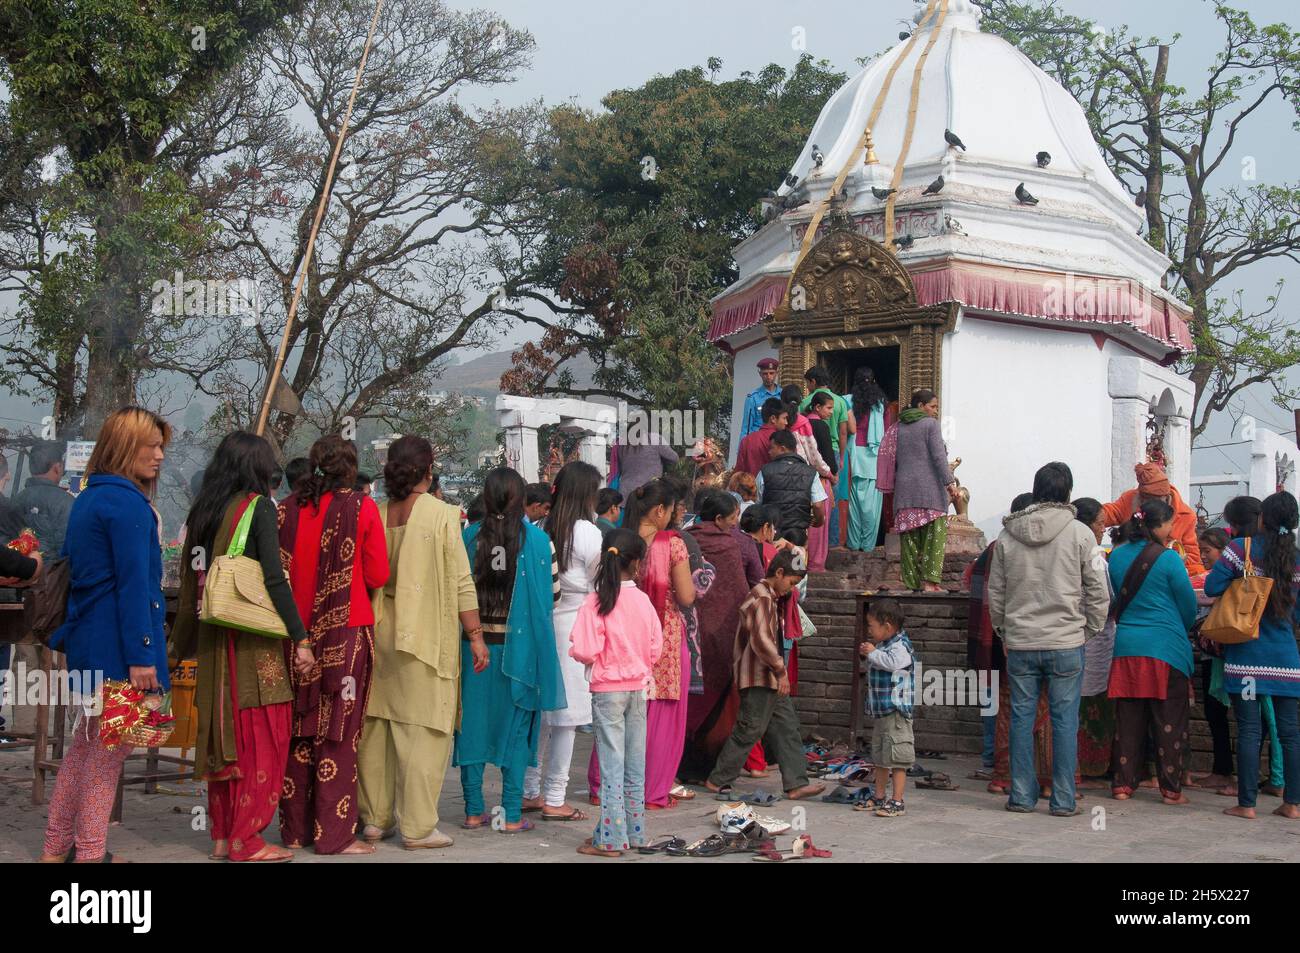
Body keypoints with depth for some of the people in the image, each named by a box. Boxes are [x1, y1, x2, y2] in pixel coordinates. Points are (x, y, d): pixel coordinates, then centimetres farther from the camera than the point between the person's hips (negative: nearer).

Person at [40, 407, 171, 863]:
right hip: (117, 642, -9)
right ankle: (90, 852, 9)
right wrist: (141, 654, -20)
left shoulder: (87, 499, 14)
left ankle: (56, 847, 24)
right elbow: (133, 584, -20)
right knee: (111, 745, 1)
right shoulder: (128, 504, -16)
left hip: (88, 636, 9)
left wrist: (67, 634, 24)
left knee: (89, 741, 18)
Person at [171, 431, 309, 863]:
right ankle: (246, 840, 2)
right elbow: (274, 578, -14)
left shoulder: (202, 510, 10)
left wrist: (184, 643, 20)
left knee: (222, 731, 13)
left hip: (212, 638, 7)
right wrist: (301, 639, -12)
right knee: (259, 735, 0)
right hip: (254, 636, -7)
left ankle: (221, 834, 18)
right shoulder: (259, 506, -8)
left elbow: (189, 579, 13)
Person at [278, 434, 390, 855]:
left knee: (299, 730, 11)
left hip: (297, 630, 4)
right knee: (338, 733, 1)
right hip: (346, 631, -4)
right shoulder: (361, 508, -6)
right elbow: (378, 575, -5)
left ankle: (295, 830, 18)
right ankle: (334, 834, 3)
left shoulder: (287, 509, 3)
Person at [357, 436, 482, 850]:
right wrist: (476, 635, -2)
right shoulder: (441, 514, -9)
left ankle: (374, 819, 20)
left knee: (376, 723, 11)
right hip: (425, 633, -5)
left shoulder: (376, 515, 3)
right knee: (423, 728, 0)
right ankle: (418, 827, 2)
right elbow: (461, 581, -9)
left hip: (378, 630, 5)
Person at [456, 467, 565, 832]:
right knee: (516, 726, 7)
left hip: (475, 645, 2)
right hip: (519, 647, -1)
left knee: (473, 723, 11)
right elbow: (553, 594, -1)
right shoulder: (537, 539, -7)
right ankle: (511, 814, 9)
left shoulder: (468, 536, -3)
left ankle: (474, 810, 16)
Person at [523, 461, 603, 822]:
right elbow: (601, 587, -4)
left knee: (540, 710, 13)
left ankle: (531, 791, 20)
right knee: (566, 713, 1)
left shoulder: (541, 529, 6)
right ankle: (554, 798, 5)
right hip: (574, 626, -6)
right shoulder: (589, 534, -9)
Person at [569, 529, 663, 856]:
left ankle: (611, 839, 1)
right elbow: (656, 648, 2)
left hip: (607, 690, -4)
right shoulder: (643, 600, -4)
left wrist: (575, 648, 3)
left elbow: (585, 651, -18)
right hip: (638, 687, 4)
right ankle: (635, 833, 21)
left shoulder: (597, 601, -15)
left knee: (611, 765, -1)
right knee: (635, 765, 13)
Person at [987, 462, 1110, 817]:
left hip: (1020, 644, 2)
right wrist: (1090, 630, 10)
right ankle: (1063, 800, 7)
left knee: (1021, 718, 8)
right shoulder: (1079, 534, -5)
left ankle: (1022, 795, 12)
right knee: (1065, 721, 4)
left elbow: (995, 592, 8)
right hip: (1066, 643, -2)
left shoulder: (1007, 536, 4)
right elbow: (1098, 591, -2)